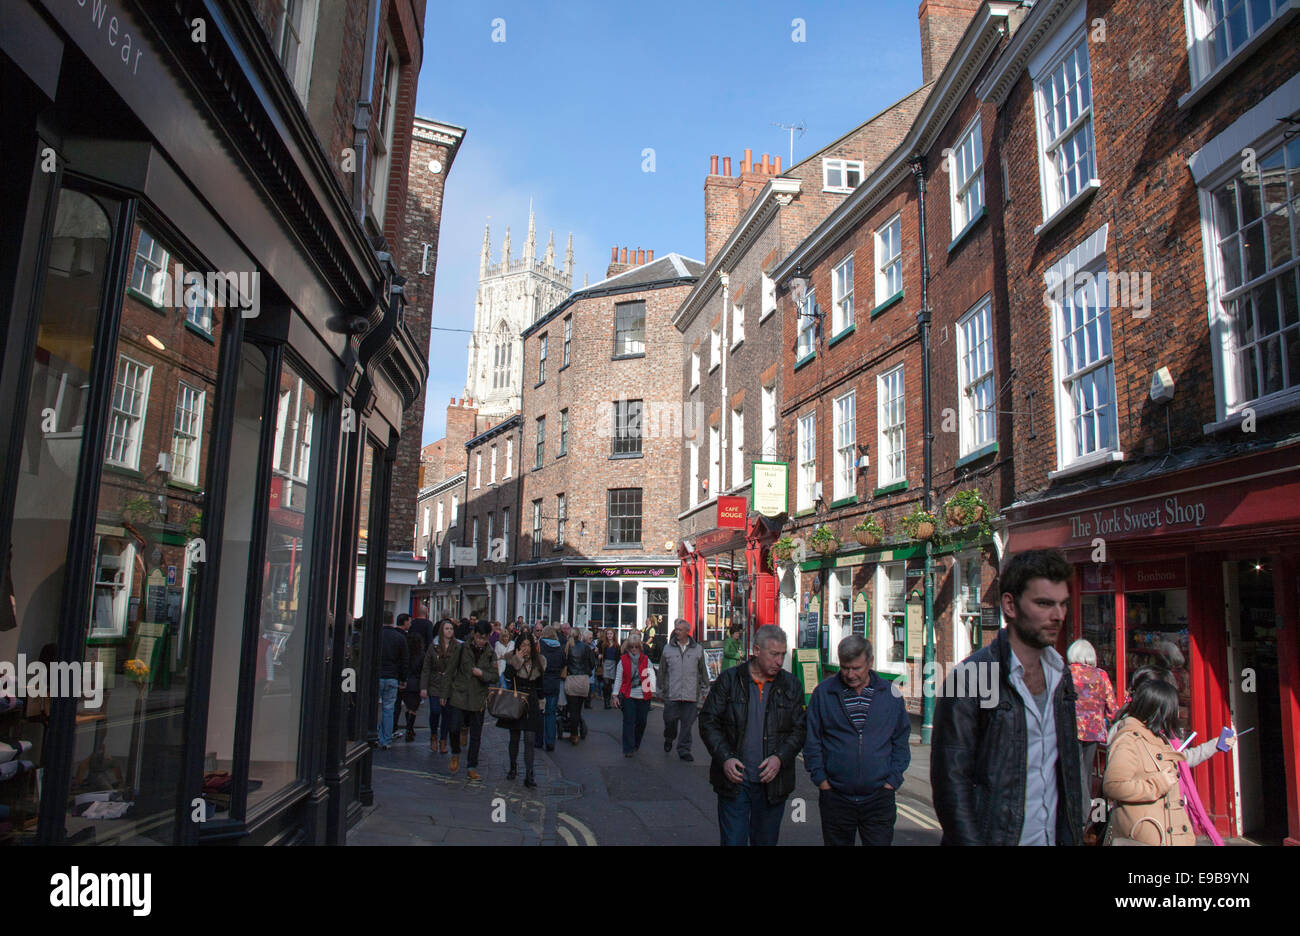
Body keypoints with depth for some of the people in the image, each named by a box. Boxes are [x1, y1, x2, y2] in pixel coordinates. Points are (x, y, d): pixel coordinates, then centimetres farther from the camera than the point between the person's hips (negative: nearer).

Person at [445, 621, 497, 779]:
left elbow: (494, 677, 5)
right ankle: (455, 755, 18)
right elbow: (451, 671, 6)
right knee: (454, 728, -12)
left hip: (478, 699, 1)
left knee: (476, 736, 6)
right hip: (460, 696, -1)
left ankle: (472, 768, 18)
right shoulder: (462, 649, 0)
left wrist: (482, 674, -15)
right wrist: (448, 692, 3)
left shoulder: (490, 654, 4)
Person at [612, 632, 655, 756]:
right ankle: (628, 749, -1)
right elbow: (618, 679, 4)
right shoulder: (623, 660, 3)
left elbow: (651, 676, 3)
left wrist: (652, 691, -6)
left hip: (643, 696, 1)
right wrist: (615, 695, 0)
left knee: (641, 722, 7)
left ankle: (636, 745, 28)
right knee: (629, 722, -6)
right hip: (628, 695, -1)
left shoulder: (646, 660, 5)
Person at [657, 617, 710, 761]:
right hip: (672, 694, 0)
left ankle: (684, 749, 13)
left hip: (691, 695, 0)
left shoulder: (698, 649, 6)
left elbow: (703, 671, 13)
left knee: (687, 723, 2)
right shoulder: (668, 648, 5)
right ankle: (669, 740, 32)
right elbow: (662, 671, 11)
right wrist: (661, 689, 11)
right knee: (670, 720, 4)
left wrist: (704, 690, 12)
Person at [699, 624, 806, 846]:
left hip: (772, 784, 2)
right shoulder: (729, 680, -1)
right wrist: (725, 758, -12)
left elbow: (799, 730, 5)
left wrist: (780, 757, -12)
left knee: (766, 840, 13)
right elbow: (708, 721, 0)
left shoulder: (791, 686, 4)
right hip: (734, 780, -2)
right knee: (733, 840, -1)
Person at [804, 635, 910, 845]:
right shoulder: (823, 692, 1)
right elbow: (811, 740, 4)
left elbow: (901, 741, 11)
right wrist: (821, 779, -3)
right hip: (835, 798, 0)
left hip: (879, 798, 0)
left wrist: (893, 780, 3)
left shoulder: (890, 694, 4)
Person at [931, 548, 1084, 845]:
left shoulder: (1061, 675, 5)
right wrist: (970, 841, -20)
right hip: (993, 837, -6)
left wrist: (1073, 834, 7)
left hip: (1053, 837, 6)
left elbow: (1068, 770, 12)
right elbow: (950, 780, -17)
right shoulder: (969, 677, -17)